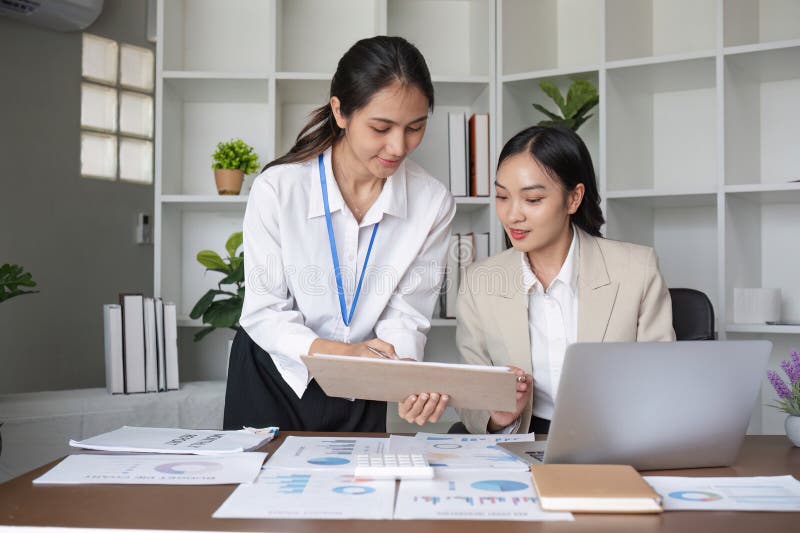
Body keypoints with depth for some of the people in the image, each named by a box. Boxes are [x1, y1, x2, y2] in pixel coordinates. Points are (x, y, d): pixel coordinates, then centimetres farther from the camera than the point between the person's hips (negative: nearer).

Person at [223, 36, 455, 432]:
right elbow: (264, 312, -17)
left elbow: (406, 315, -11)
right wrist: (342, 352, -34)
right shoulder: (277, 188, -19)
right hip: (273, 381, -1)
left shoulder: (433, 203, -14)